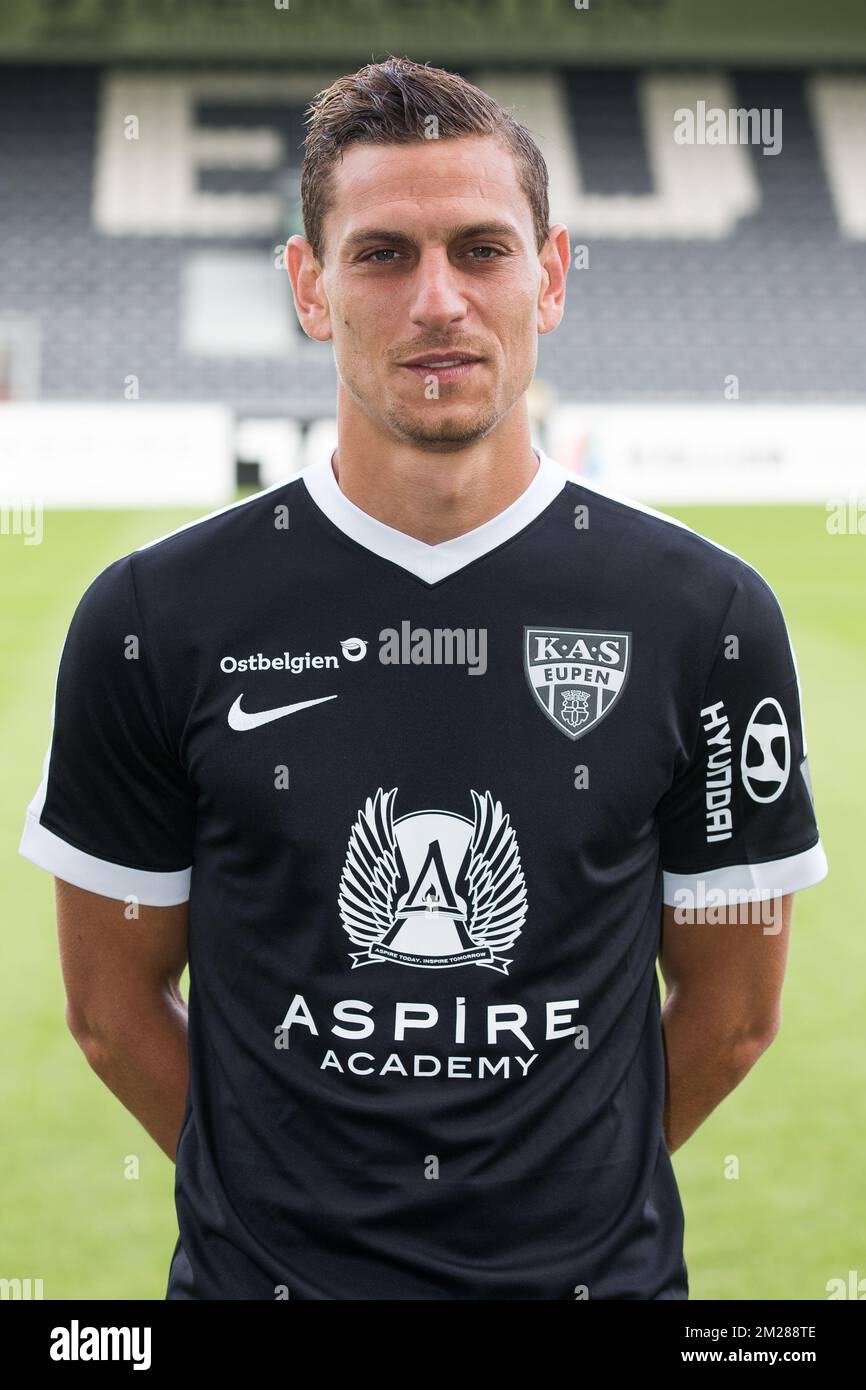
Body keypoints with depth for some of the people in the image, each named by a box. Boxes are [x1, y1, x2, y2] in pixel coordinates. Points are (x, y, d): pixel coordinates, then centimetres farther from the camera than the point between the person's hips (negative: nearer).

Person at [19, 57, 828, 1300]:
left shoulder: (709, 618, -5)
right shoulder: (153, 621, -6)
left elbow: (731, 1014, 3)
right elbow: (115, 1009, 1)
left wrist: (569, 1198, 7)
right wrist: (285, 1199, 5)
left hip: (595, 1269, 1)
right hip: (261, 1268, 0)